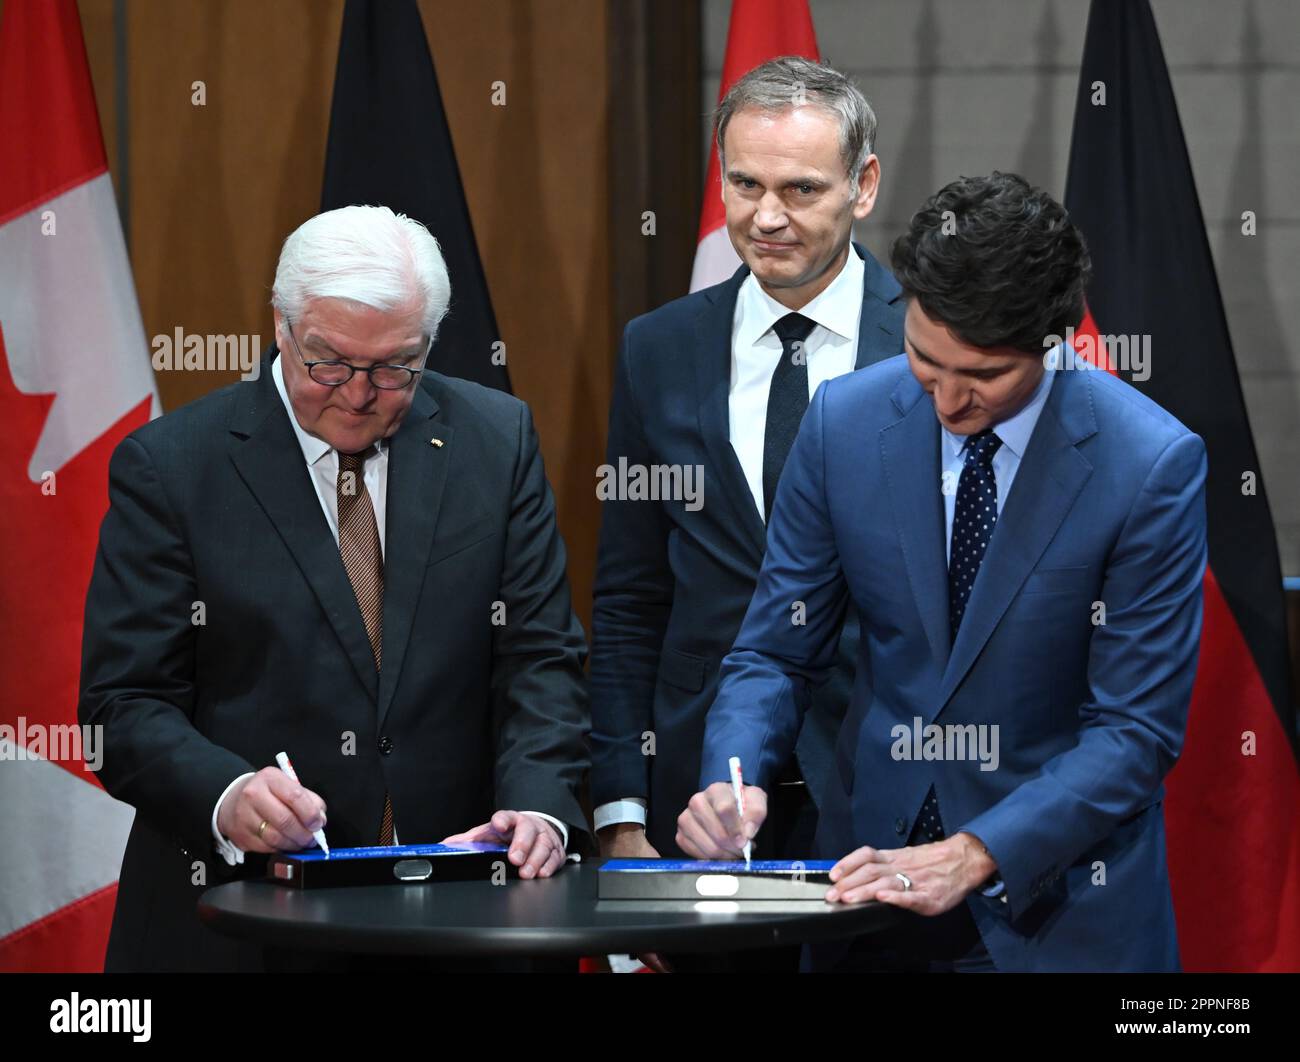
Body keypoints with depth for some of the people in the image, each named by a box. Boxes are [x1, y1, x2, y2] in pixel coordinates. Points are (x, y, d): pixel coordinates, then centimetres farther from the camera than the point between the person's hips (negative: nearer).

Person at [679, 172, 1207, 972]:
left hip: (1059, 906, -3)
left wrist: (976, 856, -25)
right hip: (875, 866, 3)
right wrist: (732, 779, -17)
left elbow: (1137, 727, -15)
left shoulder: (1154, 465, -15)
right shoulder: (844, 424, -5)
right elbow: (775, 653, 2)